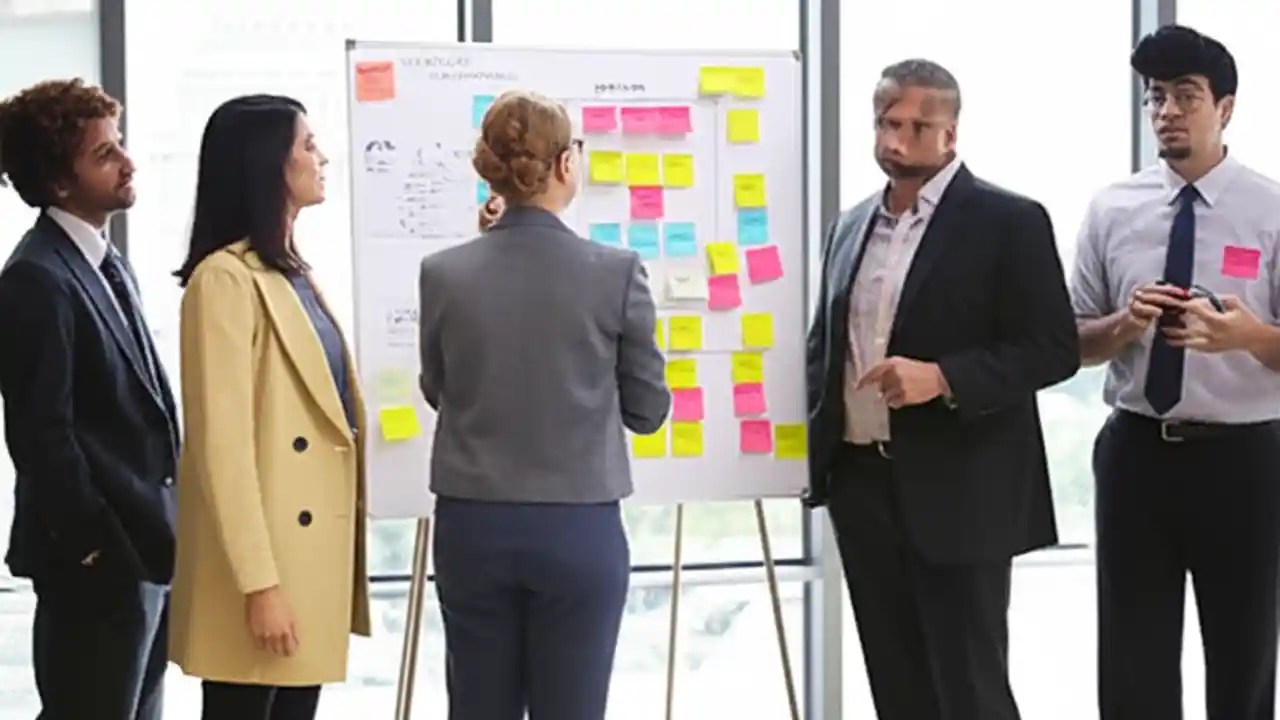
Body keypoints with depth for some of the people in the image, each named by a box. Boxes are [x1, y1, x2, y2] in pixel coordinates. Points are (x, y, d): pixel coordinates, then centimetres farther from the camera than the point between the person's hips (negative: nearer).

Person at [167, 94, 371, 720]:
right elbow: (223, 445, -17)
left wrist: (345, 553, 12)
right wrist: (258, 583, -19)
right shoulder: (225, 279, -13)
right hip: (264, 554, -8)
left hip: (312, 546, 8)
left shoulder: (293, 272, 14)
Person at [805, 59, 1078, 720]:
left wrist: (943, 378, -23)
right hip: (861, 484, 6)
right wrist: (821, 439, 7)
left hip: (958, 493, -6)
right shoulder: (851, 226, 14)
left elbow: (1053, 349, -10)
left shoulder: (1008, 221, -5)